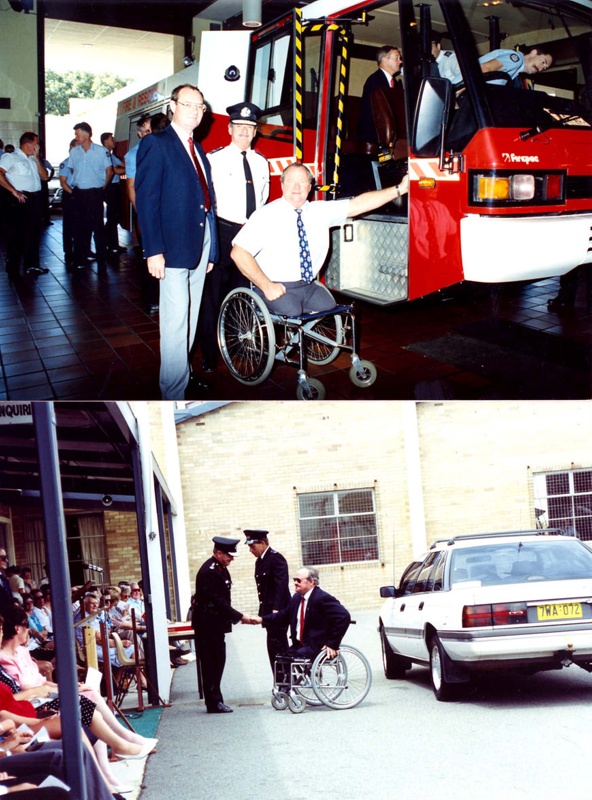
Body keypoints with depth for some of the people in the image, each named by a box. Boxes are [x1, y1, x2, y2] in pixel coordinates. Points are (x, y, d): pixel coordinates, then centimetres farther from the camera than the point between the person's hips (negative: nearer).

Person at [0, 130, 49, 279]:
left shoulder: (33, 159, 17)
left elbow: (44, 176, 11)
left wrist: (37, 158, 2)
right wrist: (14, 191, -20)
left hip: (35, 199, 7)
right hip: (20, 200, -7)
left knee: (34, 234, 13)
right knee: (17, 235, -2)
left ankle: (31, 266, 23)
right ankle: (13, 271, 4)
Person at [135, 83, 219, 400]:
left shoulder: (198, 150, 16)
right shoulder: (156, 143, -7)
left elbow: (206, 199, 15)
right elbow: (146, 198, -13)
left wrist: (211, 249, 11)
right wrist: (154, 251, -19)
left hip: (200, 241, 7)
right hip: (174, 244, -7)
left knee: (190, 316, 14)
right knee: (175, 319, -8)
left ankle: (182, 369, 25)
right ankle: (173, 394, -5)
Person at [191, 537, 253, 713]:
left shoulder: (220, 568, 10)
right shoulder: (209, 572, -22)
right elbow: (219, 601, -23)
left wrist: (234, 617, 12)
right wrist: (240, 617, -21)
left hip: (215, 623, 10)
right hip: (208, 624, -10)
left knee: (217, 662, 13)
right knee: (211, 663, -4)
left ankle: (215, 700, 20)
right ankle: (214, 703, 1)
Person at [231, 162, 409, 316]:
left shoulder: (321, 211, 9)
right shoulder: (266, 216, -6)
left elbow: (359, 204, 6)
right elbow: (239, 253, -10)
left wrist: (399, 189, -1)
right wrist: (266, 286, -16)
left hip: (309, 286, 6)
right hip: (277, 289, -6)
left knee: (329, 307, -18)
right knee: (292, 312, -31)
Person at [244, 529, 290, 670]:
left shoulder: (276, 558, -12)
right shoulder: (259, 561, 15)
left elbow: (281, 584, -20)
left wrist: (276, 609, -25)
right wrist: (262, 611, 10)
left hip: (278, 611, -9)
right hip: (269, 611, 9)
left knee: (276, 646, -10)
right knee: (275, 648, 10)